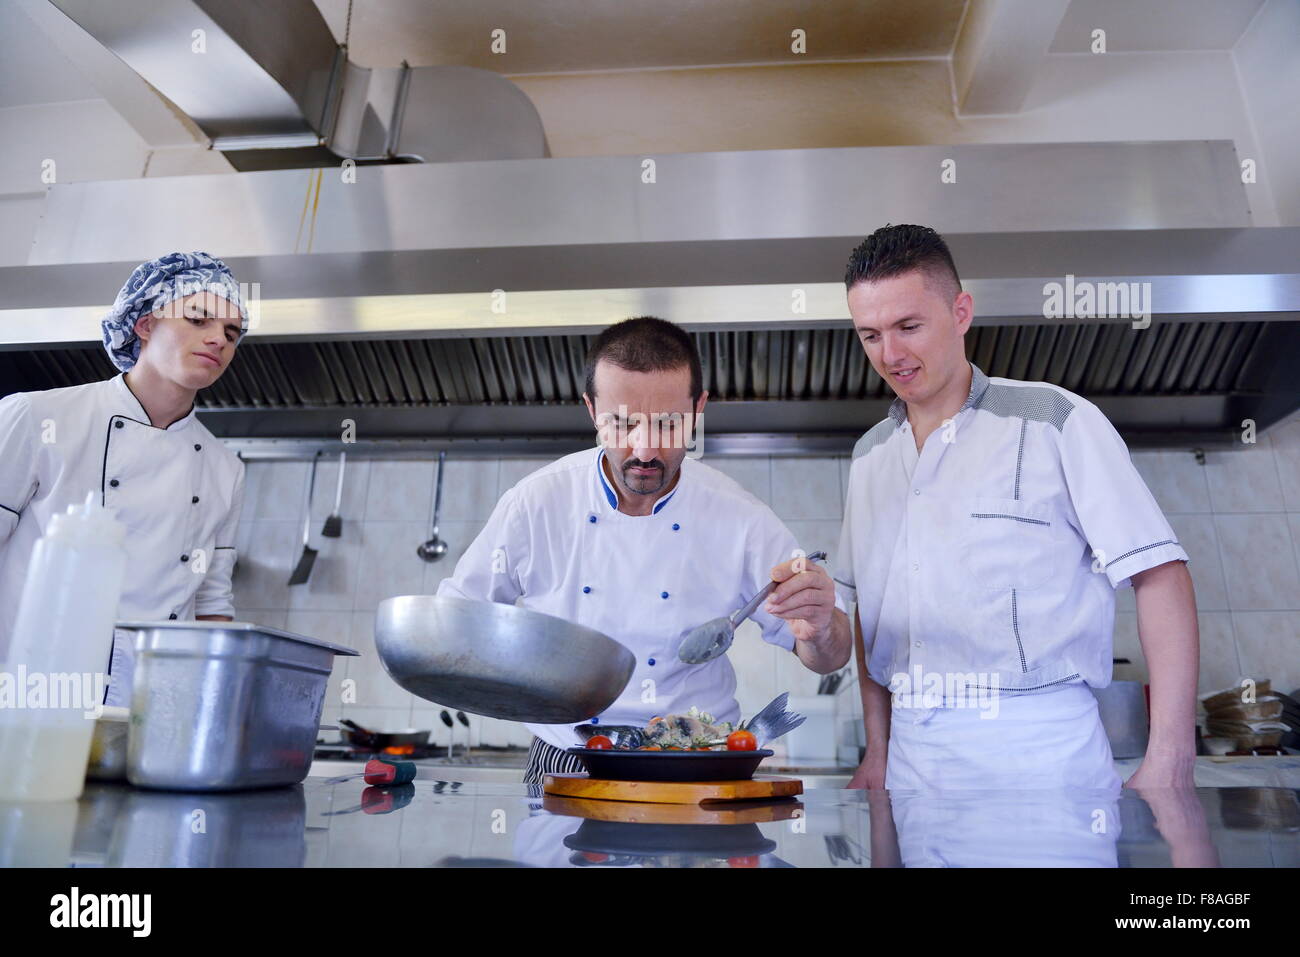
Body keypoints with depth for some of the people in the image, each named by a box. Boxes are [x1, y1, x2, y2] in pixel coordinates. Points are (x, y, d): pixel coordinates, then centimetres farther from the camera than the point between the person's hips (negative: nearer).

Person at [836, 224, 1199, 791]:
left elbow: (1159, 575, -8)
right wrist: (878, 751, 10)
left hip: (1038, 747, -4)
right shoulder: (870, 455, 10)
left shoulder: (1055, 421, -4)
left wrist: (1168, 764, -14)